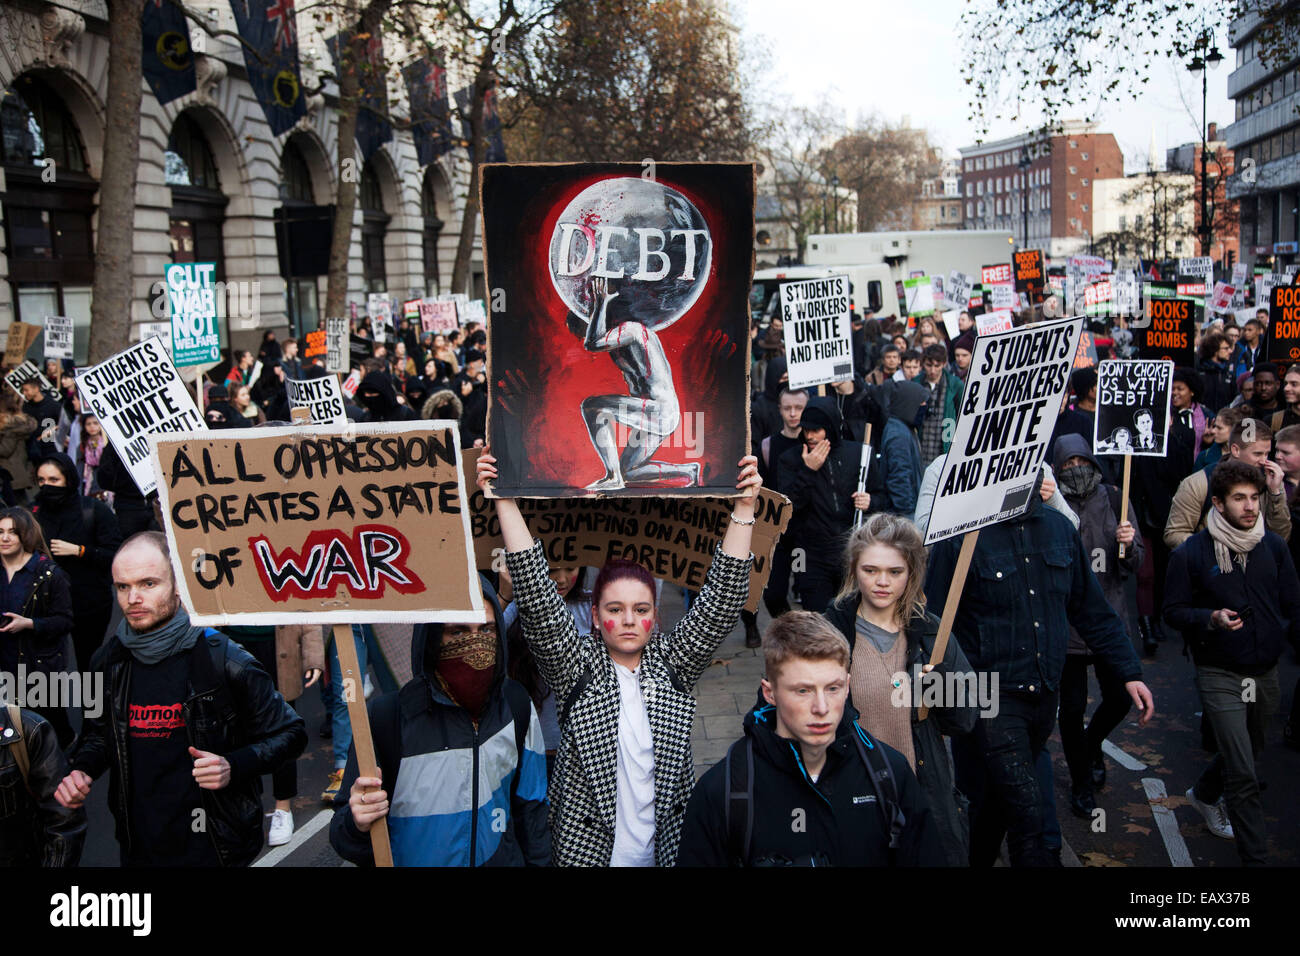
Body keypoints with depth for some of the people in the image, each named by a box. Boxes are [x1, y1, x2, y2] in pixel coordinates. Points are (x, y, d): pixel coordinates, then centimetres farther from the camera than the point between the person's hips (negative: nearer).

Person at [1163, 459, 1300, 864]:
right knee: (1244, 776, -8)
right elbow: (1173, 611, -5)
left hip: (1266, 673, 5)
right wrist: (1211, 618, -22)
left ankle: (1203, 794, 49)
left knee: (1249, 751, 22)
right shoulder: (1191, 553, -9)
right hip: (1219, 675, -5)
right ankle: (1256, 858, 1)